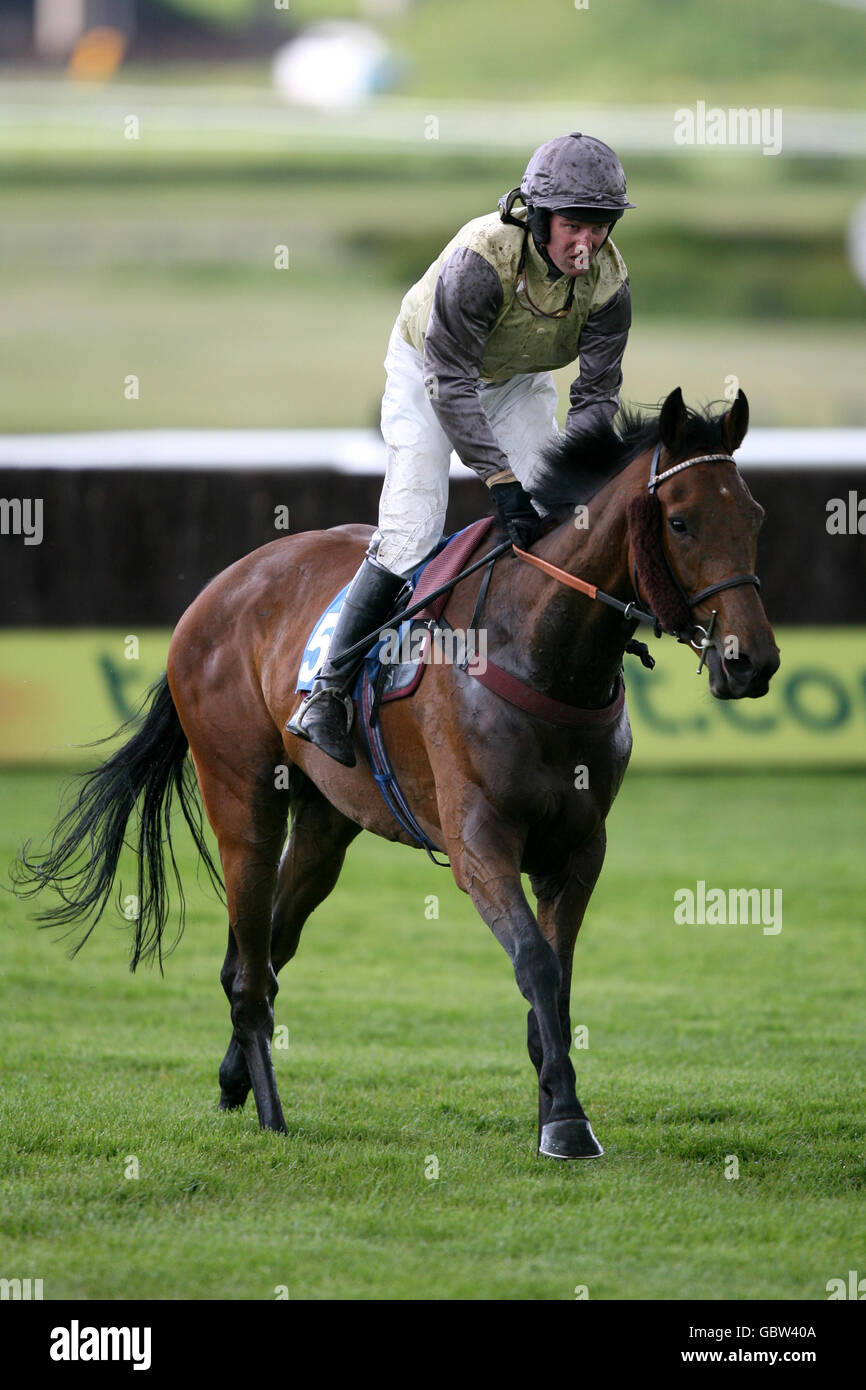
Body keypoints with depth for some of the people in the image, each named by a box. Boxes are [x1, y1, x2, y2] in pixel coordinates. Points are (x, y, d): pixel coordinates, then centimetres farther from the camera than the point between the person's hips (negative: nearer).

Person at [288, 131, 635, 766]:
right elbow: (451, 383, -34)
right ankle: (329, 691, -9)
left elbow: (598, 394, -17)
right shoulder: (479, 258, -38)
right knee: (411, 532, -15)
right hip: (427, 367, -5)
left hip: (519, 380, 5)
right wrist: (500, 477, -39)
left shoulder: (607, 279, -24)